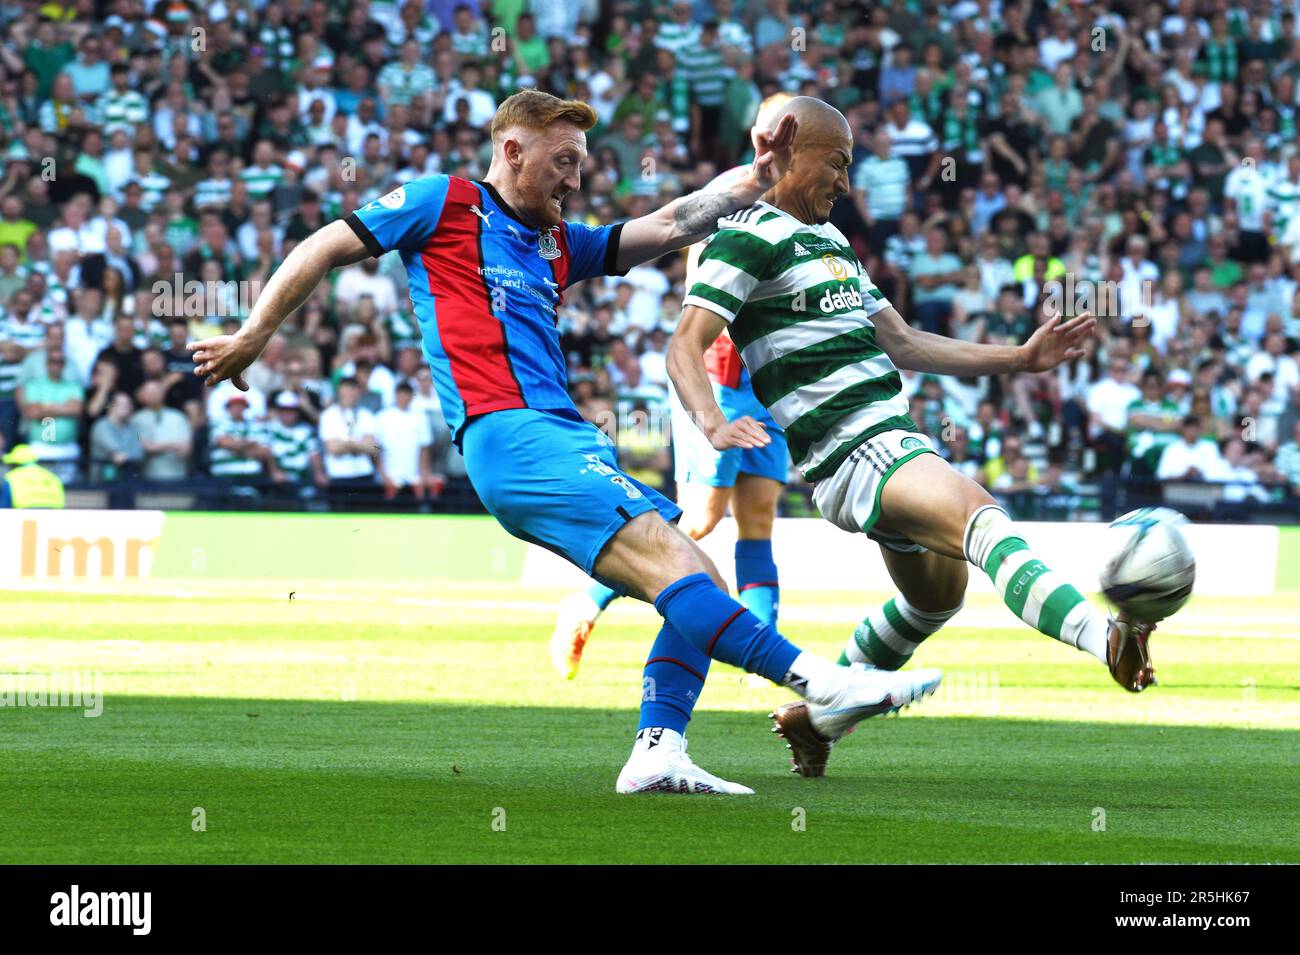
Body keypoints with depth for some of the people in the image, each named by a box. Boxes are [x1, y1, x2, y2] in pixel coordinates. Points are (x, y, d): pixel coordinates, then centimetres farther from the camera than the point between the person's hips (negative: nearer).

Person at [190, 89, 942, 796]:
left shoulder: (558, 244, 27)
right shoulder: (445, 204, 9)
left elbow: (669, 227, 24)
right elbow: (325, 249, 11)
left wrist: (753, 186, 11)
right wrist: (252, 338, 11)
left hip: (570, 440, 9)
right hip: (511, 438, -9)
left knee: (703, 589, -3)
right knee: (669, 559, -22)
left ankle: (659, 750, -10)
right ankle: (819, 683, -32)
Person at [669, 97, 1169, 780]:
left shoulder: (829, 239, 23)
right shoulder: (749, 237, -6)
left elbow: (902, 344, 26)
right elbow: (685, 347, -16)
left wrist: (1021, 358, 21)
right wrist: (714, 424, -35)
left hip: (894, 434, 11)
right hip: (850, 454, -11)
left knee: (938, 592, 23)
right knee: (977, 514, -31)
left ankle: (816, 717, 38)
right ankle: (1107, 640, -52)